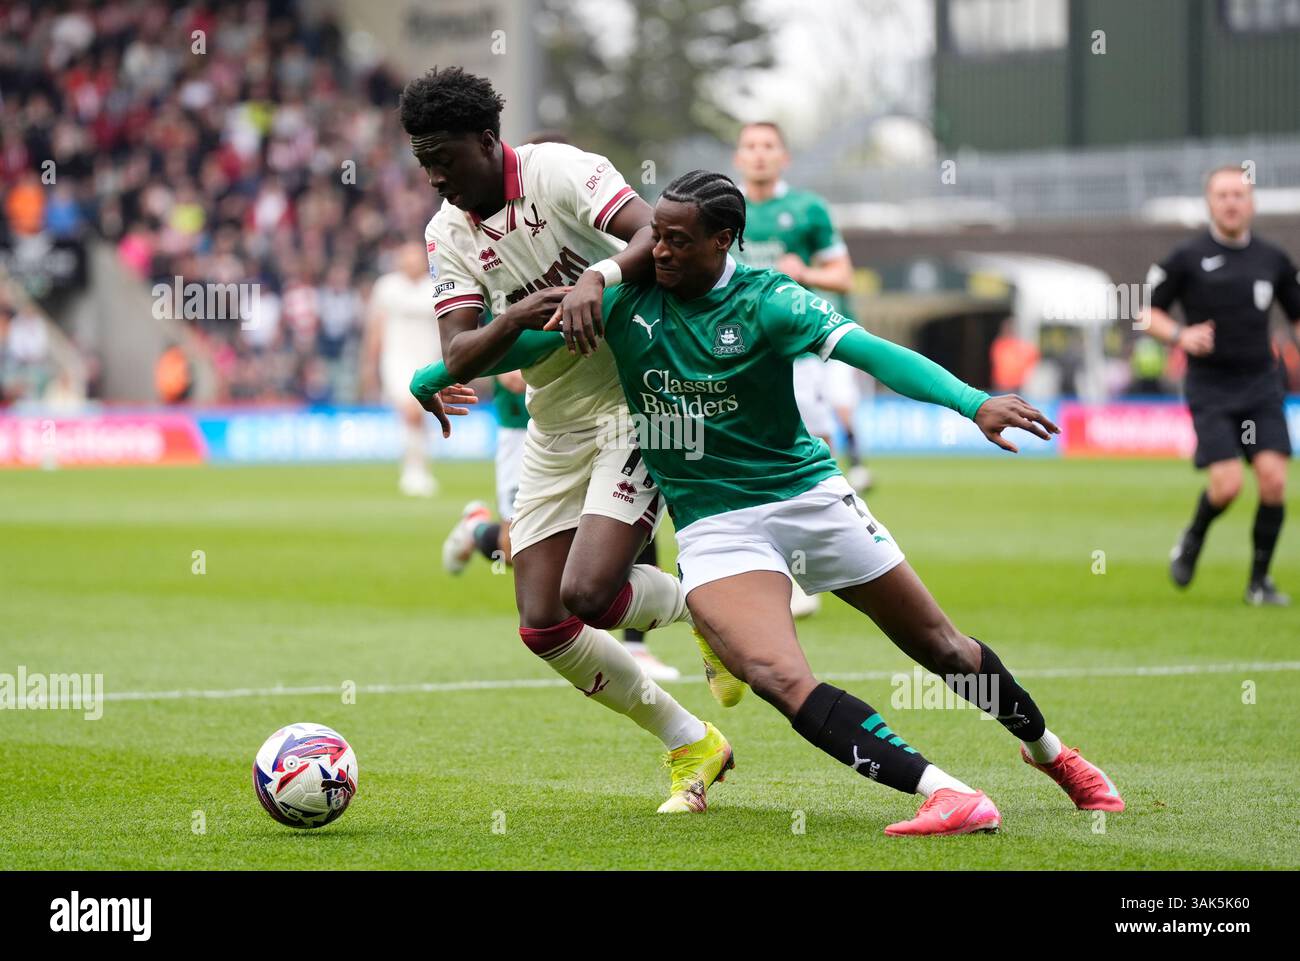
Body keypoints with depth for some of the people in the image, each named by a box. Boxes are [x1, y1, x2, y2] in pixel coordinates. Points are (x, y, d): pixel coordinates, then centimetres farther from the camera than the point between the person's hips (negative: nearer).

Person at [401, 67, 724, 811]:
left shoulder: (559, 171, -13)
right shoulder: (447, 234, 3)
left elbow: (658, 236, -26)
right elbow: (458, 356, -6)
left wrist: (596, 278, -44)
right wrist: (520, 316, -25)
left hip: (639, 400, -7)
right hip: (556, 428, 7)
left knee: (588, 595, -22)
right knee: (543, 625, 0)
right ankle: (692, 747, 17)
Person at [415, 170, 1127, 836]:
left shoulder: (766, 299, -12)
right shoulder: (625, 297, -3)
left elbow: (870, 352, -24)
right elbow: (526, 338, 9)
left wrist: (971, 401, -37)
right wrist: (431, 375, 4)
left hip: (808, 496, -1)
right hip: (714, 525, 1)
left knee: (940, 647, 10)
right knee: (779, 678, -26)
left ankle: (1047, 751, 38)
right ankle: (947, 794, -33)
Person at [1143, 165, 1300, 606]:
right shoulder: (1187, 258, -2)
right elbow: (1147, 312, 3)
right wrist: (1180, 335, -16)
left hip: (1260, 384, 3)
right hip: (1210, 388, -3)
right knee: (1227, 485, -14)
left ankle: (1259, 580, 4)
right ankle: (1193, 539, 20)